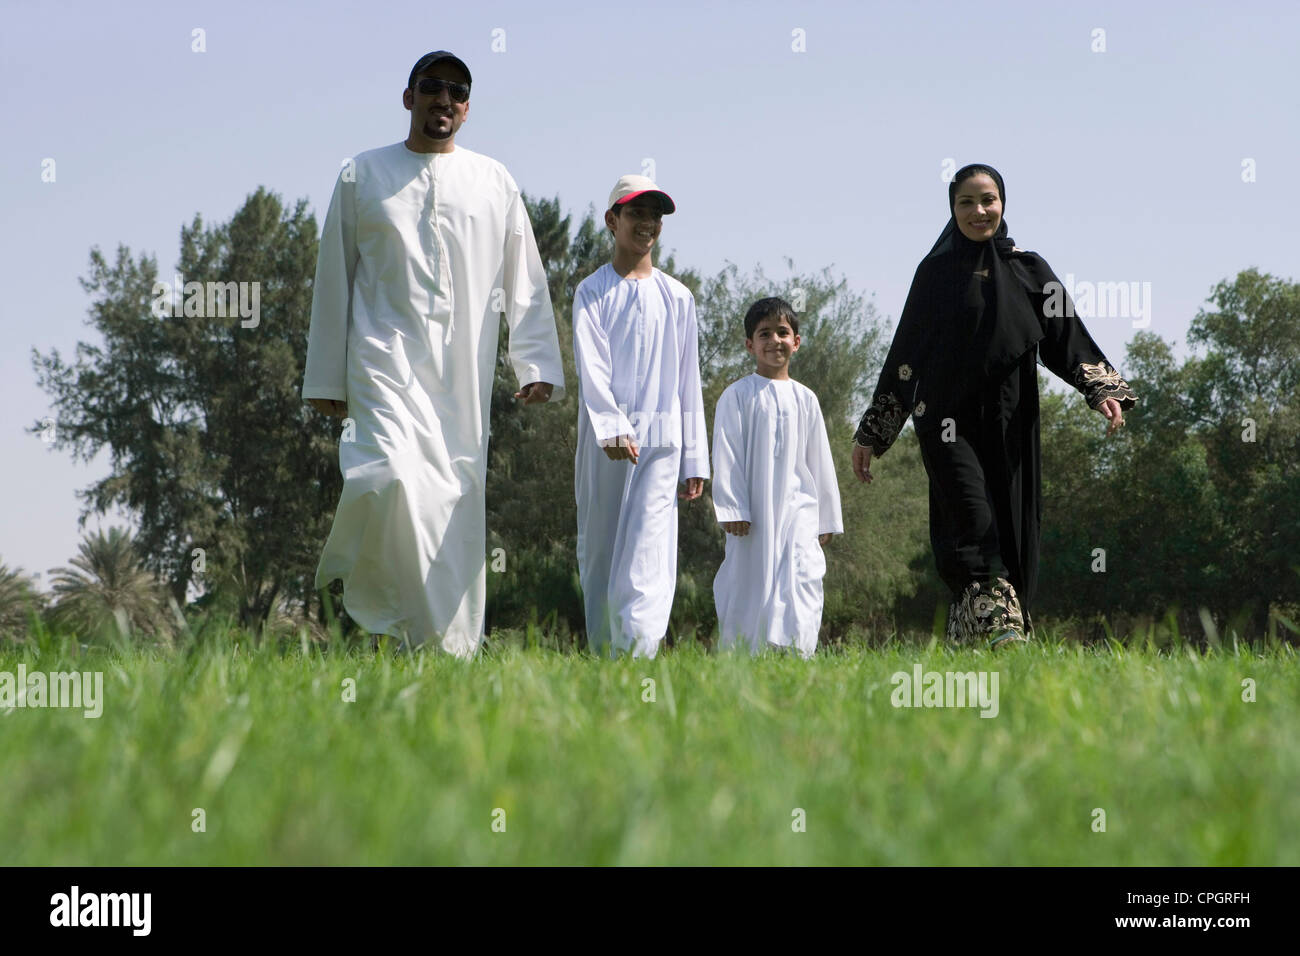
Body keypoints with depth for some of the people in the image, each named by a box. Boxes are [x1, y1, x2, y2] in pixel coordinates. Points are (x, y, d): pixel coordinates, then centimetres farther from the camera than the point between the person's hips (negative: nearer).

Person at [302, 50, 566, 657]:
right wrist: (325, 379, 9)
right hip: (386, 355, -2)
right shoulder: (363, 176, 12)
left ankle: (457, 651, 5)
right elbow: (333, 282, 13)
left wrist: (538, 365, 5)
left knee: (461, 501, -1)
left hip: (465, 371, 2)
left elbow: (524, 283, 16)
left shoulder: (494, 182, 16)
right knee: (396, 477, -24)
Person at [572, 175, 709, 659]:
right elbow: (591, 366, -8)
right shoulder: (592, 292, 6)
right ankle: (603, 655, 10)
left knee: (647, 552, -13)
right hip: (603, 437, 0)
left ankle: (636, 656, -24)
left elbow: (688, 381, 14)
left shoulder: (677, 298, 14)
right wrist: (612, 427, -25)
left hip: (660, 439, 1)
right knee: (598, 552, 2)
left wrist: (695, 460, 9)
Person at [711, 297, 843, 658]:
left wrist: (826, 520, 15)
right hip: (753, 513, -2)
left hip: (797, 509, 2)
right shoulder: (738, 396, 2)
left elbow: (820, 461, 16)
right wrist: (731, 509, -10)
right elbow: (726, 456, -2)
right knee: (748, 585, -1)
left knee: (801, 585, -12)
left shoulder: (804, 399, 12)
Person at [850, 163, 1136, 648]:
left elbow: (1068, 339, 7)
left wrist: (1104, 391, -11)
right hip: (948, 421, -2)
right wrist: (871, 435, 10)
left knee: (1012, 531, -2)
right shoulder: (934, 272, 9)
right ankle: (1000, 638, -31)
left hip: (1008, 424, 2)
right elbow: (904, 354, 11)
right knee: (973, 521, -20)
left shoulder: (1028, 270, 11)